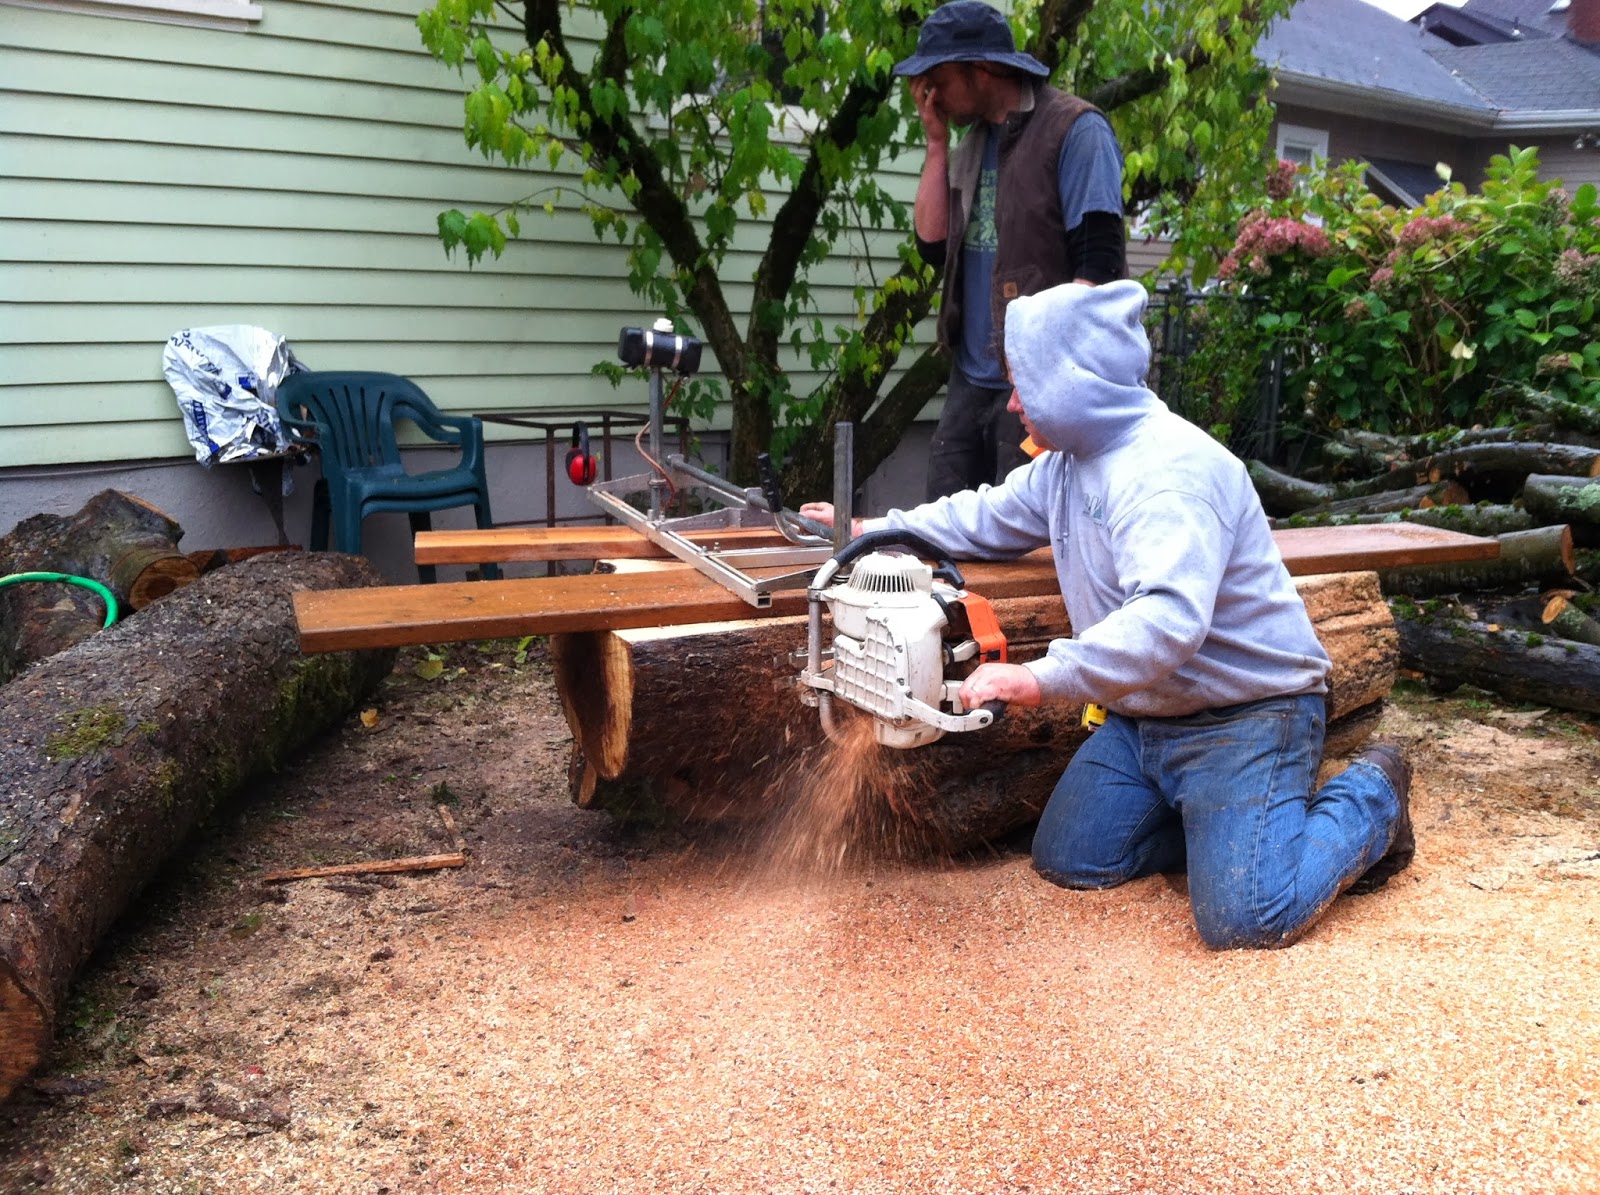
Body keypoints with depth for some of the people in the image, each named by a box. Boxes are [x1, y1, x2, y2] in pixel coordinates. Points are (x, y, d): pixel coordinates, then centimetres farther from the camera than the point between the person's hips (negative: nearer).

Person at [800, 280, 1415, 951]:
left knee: (1244, 920, -17)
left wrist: (1042, 680, -46)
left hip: (1247, 714, -9)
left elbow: (1169, 619, -40)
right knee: (1065, 862, 9)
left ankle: (1371, 798, 10)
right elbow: (989, 520, 21)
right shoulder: (1068, 461, 5)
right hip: (1143, 718, 9)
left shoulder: (1169, 467, -26)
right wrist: (876, 531, 15)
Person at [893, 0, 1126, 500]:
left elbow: (1098, 265, -15)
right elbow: (933, 245, 8)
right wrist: (937, 142, 3)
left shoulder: (1075, 130, -9)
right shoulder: (974, 142, 14)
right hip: (971, 379, 7)